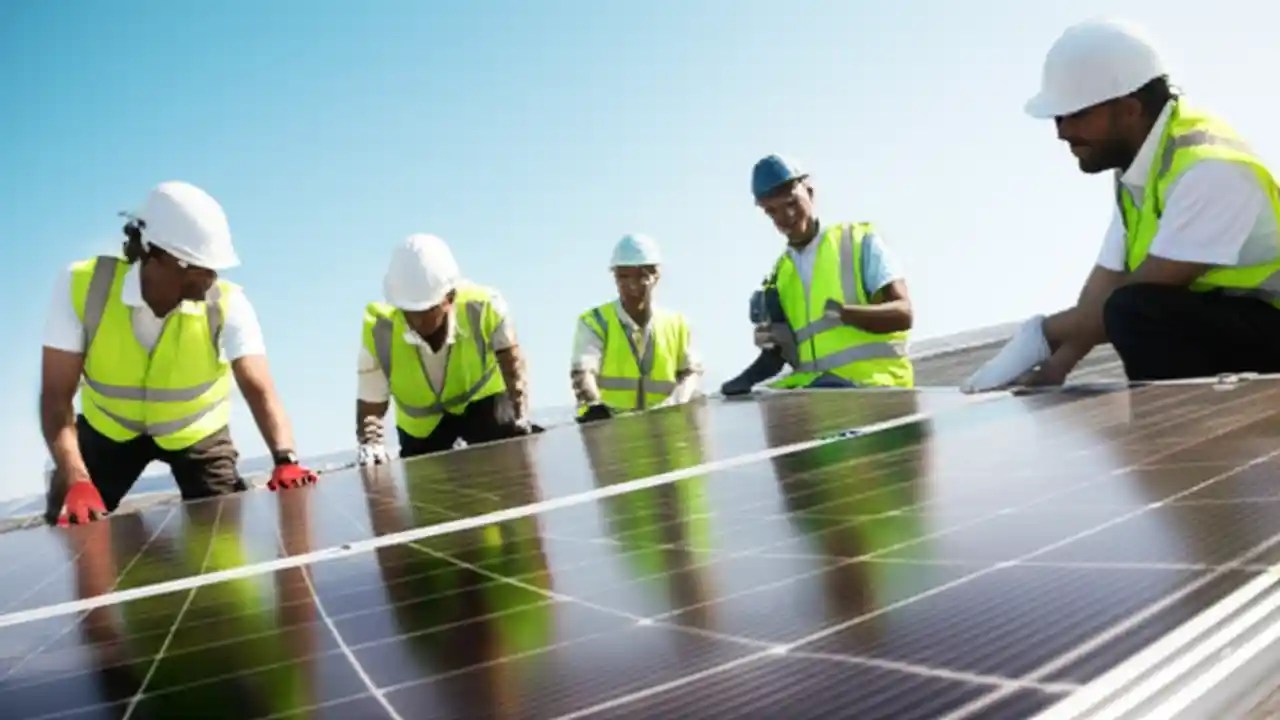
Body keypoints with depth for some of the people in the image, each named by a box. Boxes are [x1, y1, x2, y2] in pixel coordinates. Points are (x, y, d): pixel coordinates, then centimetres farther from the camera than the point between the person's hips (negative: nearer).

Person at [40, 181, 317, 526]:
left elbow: (258, 388, -35)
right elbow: (57, 394, -27)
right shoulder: (82, 285, -27)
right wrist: (76, 481, -40)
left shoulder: (227, 302, -28)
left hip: (196, 431, -1)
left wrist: (285, 459, -54)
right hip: (108, 429, 1)